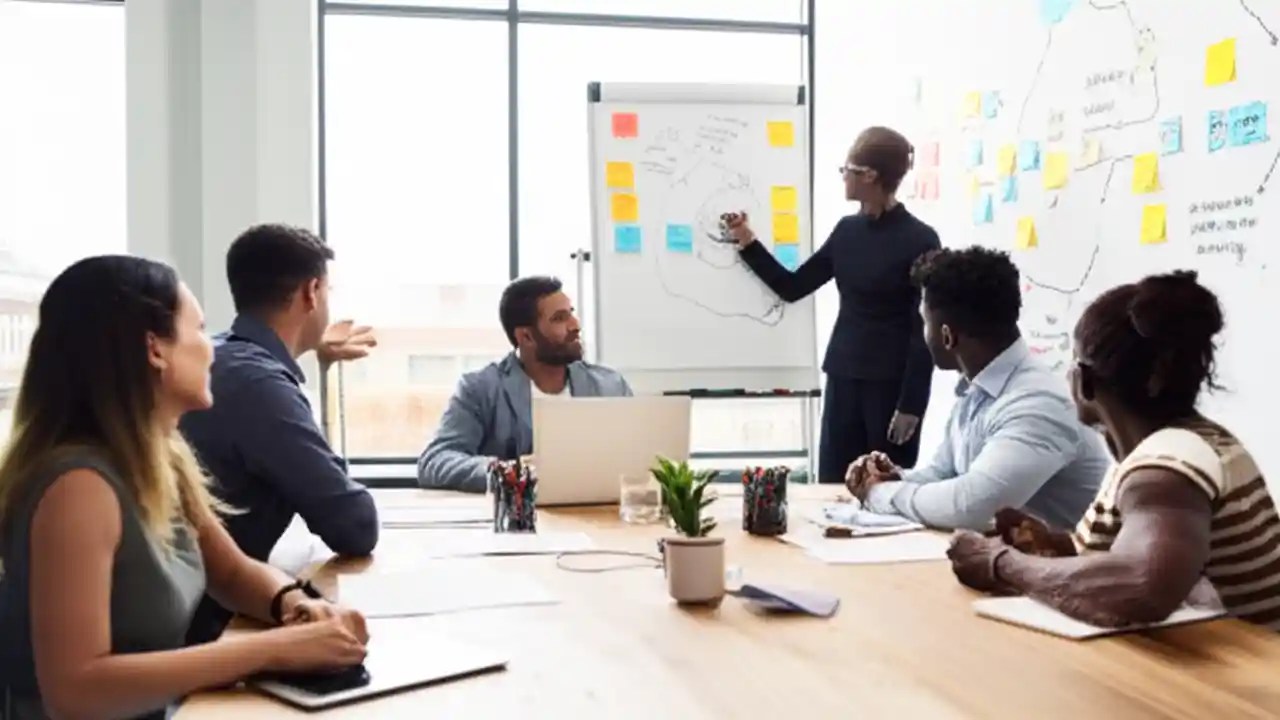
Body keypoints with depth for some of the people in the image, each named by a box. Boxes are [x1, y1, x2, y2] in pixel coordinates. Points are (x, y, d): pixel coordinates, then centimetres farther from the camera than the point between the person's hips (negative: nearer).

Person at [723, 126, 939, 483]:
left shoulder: (919, 240, -10)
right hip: (843, 378, 6)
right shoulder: (847, 230, 8)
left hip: (893, 385, -6)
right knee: (832, 487, 6)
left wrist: (912, 404, -14)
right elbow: (792, 288, 13)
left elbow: (925, 331, -11)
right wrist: (747, 242, 7)